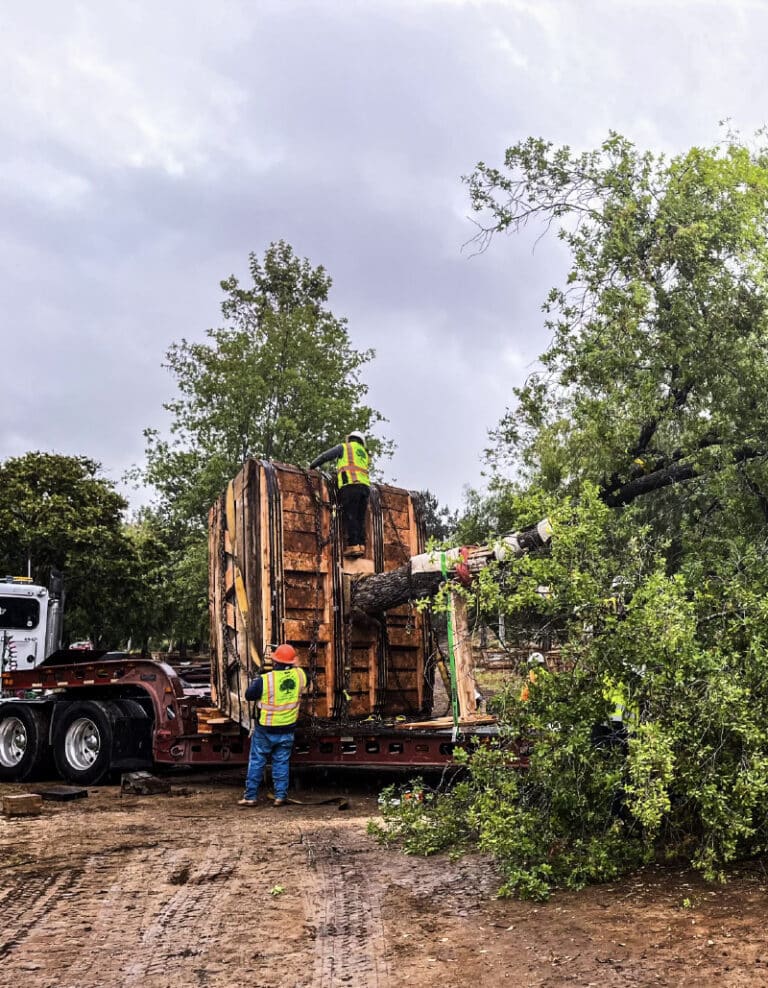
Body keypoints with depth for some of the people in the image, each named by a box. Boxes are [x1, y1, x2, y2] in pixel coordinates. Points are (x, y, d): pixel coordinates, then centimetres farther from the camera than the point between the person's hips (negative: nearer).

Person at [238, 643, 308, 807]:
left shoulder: (264, 680, -20)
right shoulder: (299, 675, -10)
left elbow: (248, 695, -5)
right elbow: (304, 686, 14)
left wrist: (255, 681, 11)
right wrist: (293, 666, 19)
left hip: (265, 730, -3)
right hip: (287, 730, 3)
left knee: (257, 762, 10)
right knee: (281, 763, 14)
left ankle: (250, 796, 16)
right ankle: (280, 796, 13)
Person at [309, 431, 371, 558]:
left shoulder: (344, 447, 14)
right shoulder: (364, 453, 30)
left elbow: (324, 456, 13)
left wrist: (311, 466, 26)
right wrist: (338, 472, 37)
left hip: (350, 485, -5)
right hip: (365, 486, 5)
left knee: (350, 516, -10)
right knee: (360, 518, 6)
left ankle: (353, 545, -18)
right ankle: (361, 545, -3)